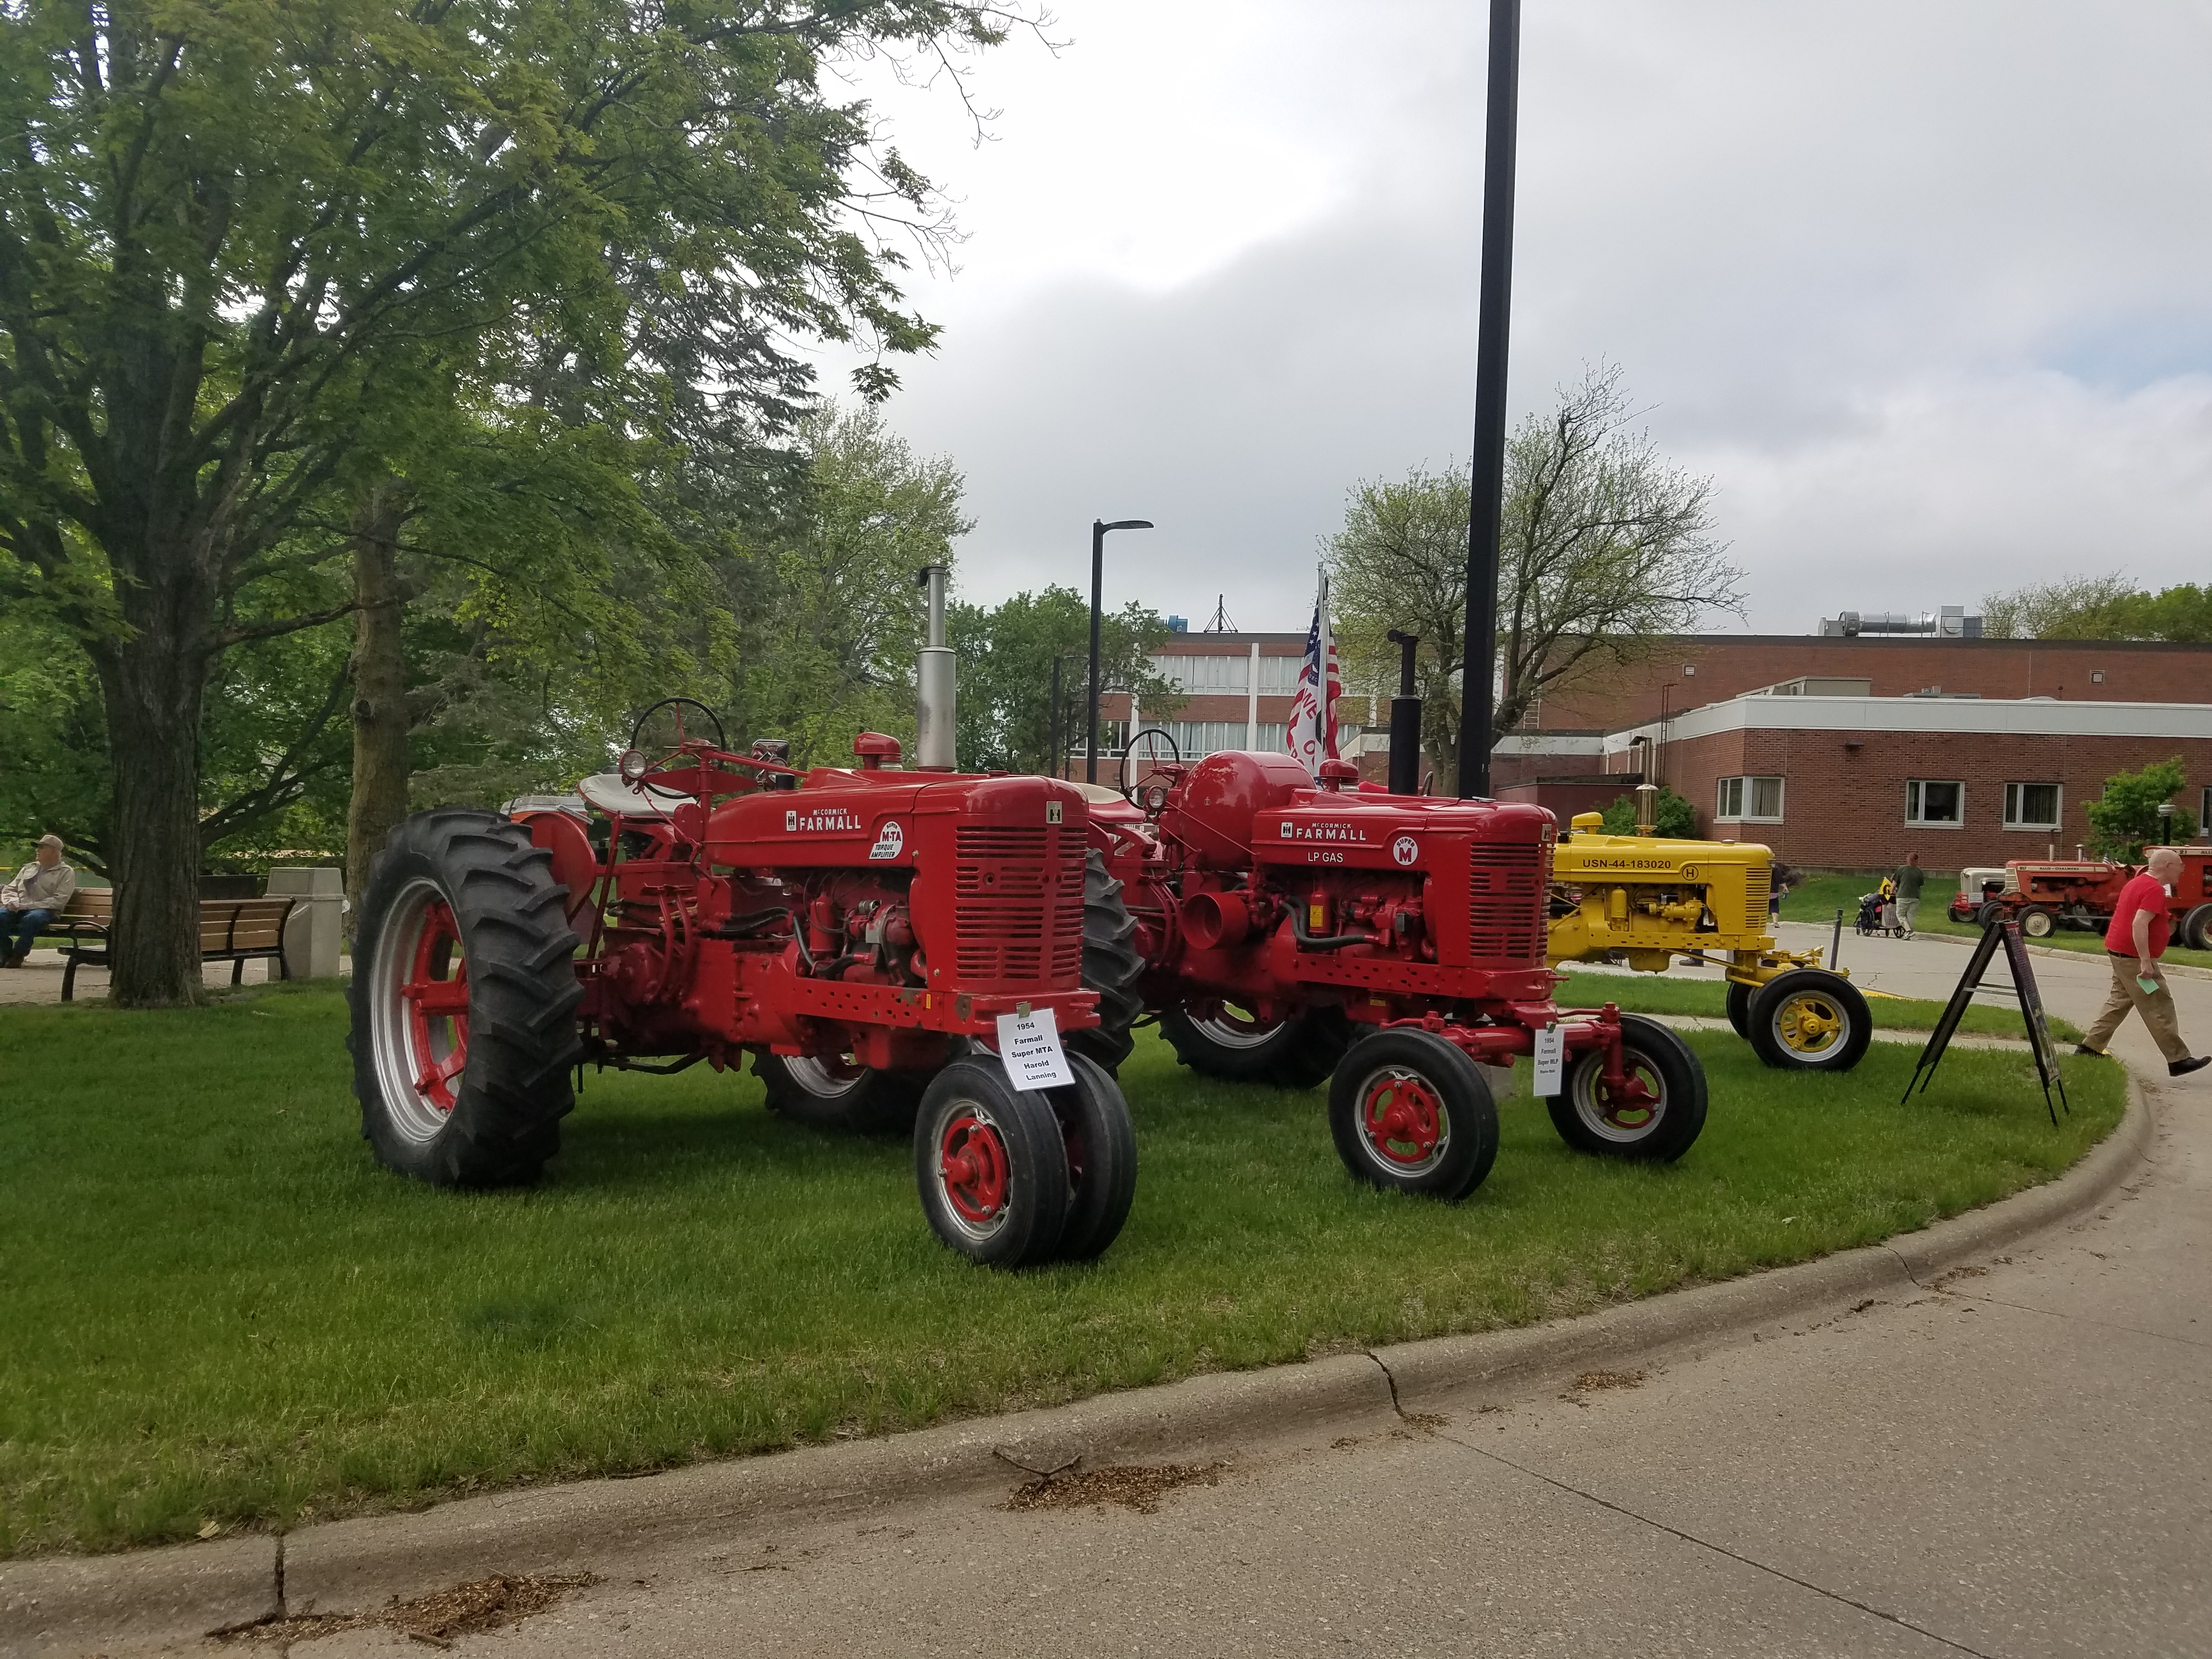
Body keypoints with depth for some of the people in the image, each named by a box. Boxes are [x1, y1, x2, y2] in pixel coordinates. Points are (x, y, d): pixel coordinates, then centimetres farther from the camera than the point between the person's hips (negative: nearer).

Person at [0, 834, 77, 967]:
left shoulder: (66, 873, 5)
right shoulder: (29, 868, 24)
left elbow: (59, 900, -7)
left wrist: (28, 906, -14)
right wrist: (12, 902, -1)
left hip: (45, 910, -5)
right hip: (18, 910, 5)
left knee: (31, 919, -39)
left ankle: (18, 955, -21)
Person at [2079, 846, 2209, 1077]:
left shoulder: (2138, 882, 15)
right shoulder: (2154, 889, -18)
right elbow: (2139, 924, -26)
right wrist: (2145, 961, -27)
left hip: (2119, 953, 10)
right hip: (2134, 957, -10)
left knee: (2120, 1002, 16)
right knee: (2159, 1009, -5)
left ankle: (2090, 1048, 16)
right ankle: (2178, 1060, -1)